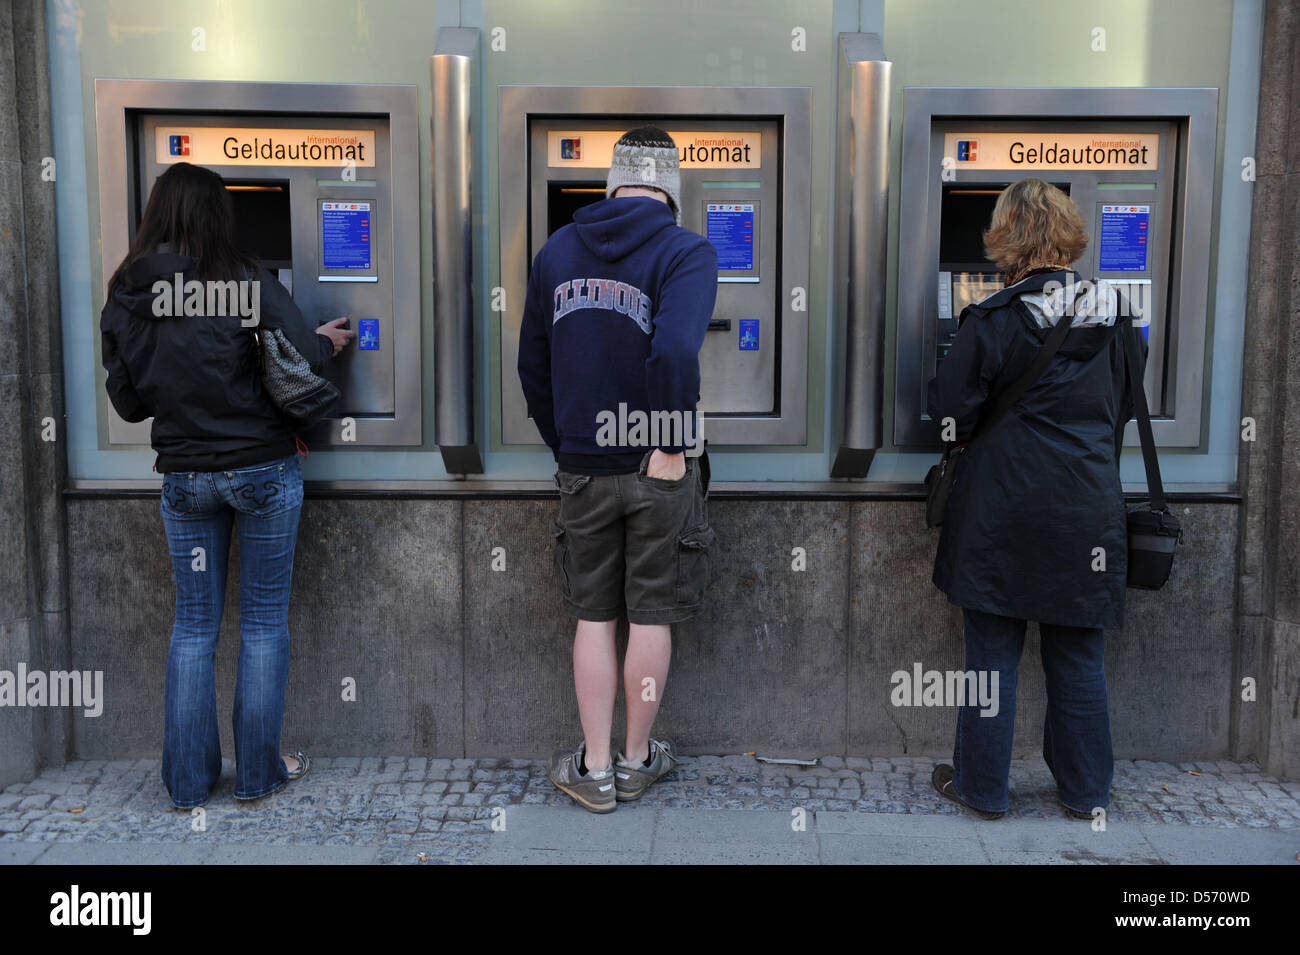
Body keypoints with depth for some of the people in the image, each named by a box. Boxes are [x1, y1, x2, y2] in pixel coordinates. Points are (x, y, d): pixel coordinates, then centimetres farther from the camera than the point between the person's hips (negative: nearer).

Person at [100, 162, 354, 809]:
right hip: (263, 470, -3)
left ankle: (188, 781, 20)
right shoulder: (245, 284, -12)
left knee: (193, 625, 13)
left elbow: (127, 402, 6)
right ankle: (258, 773, 18)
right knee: (263, 622, 8)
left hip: (183, 477, 3)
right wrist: (327, 340, 6)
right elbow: (306, 360, -15)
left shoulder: (125, 299, 0)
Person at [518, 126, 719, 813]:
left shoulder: (556, 251, 6)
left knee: (594, 618, 13)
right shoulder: (686, 251, -10)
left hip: (583, 469, 3)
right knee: (651, 618, 11)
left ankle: (595, 770, 21)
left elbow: (532, 365, 9)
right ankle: (637, 760, 26)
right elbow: (676, 351, -27)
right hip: (659, 471, -3)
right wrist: (671, 446, -18)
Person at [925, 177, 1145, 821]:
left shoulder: (993, 322, -12)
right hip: (1088, 513, 4)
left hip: (1003, 510, -4)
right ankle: (1086, 791, 25)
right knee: (1078, 656, 13)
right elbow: (1124, 410, 15)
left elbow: (950, 412, -9)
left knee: (992, 653, 7)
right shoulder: (1111, 316, 3)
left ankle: (982, 786, 18)